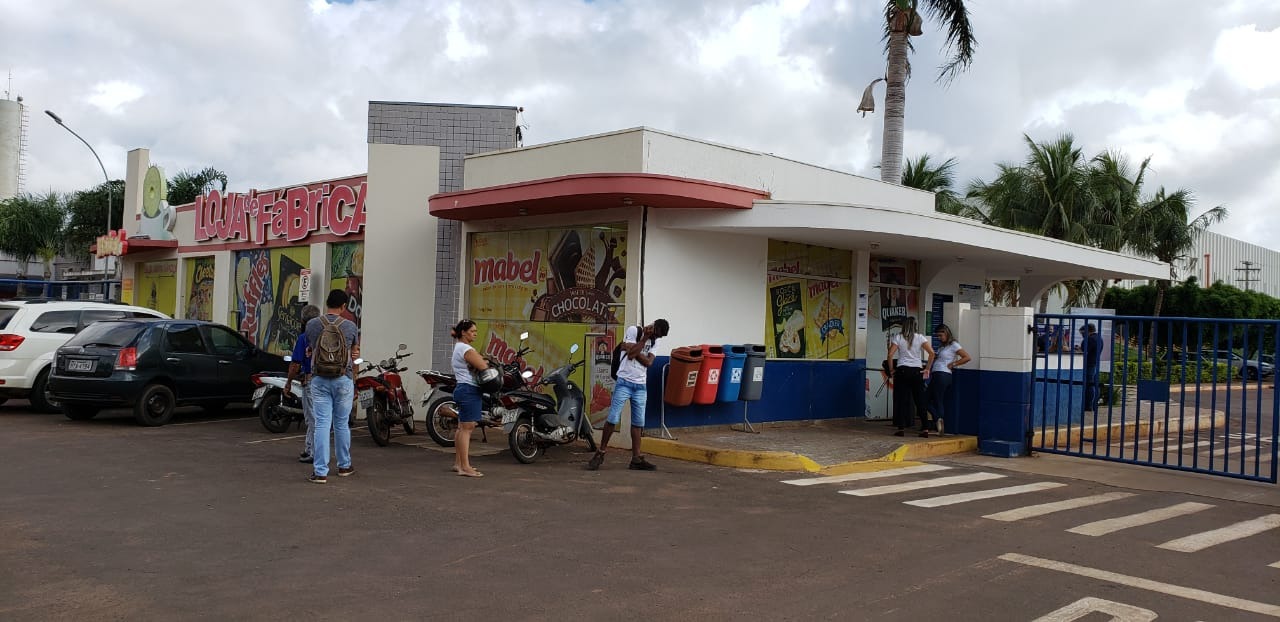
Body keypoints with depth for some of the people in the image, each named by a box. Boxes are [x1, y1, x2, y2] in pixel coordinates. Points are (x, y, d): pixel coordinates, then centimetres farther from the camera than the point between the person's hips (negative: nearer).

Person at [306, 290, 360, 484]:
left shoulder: (312, 325, -2)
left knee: (321, 425, 0)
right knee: (342, 424, 12)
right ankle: (344, 466, 26)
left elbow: (311, 349, 13)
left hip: (319, 380, 0)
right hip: (343, 380, 0)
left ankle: (320, 471, -4)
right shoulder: (350, 327, -3)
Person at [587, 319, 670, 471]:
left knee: (638, 423, 5)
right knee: (613, 419, -6)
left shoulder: (654, 341, 9)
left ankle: (636, 459, 10)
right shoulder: (633, 331, -5)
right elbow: (631, 354, -17)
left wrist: (632, 350, -13)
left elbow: (649, 362, -5)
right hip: (624, 382, -5)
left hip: (641, 386, 5)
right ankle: (600, 454, 5)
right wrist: (645, 338, -15)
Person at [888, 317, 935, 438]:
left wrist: (891, 369, 1)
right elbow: (932, 353, -6)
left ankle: (901, 429, 1)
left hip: (902, 370, -1)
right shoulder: (920, 338, 3)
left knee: (901, 399, 3)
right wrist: (927, 369, 2)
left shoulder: (898, 337, 1)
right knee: (920, 400, 6)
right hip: (917, 370, 1)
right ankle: (925, 429, 3)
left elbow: (890, 354, -9)